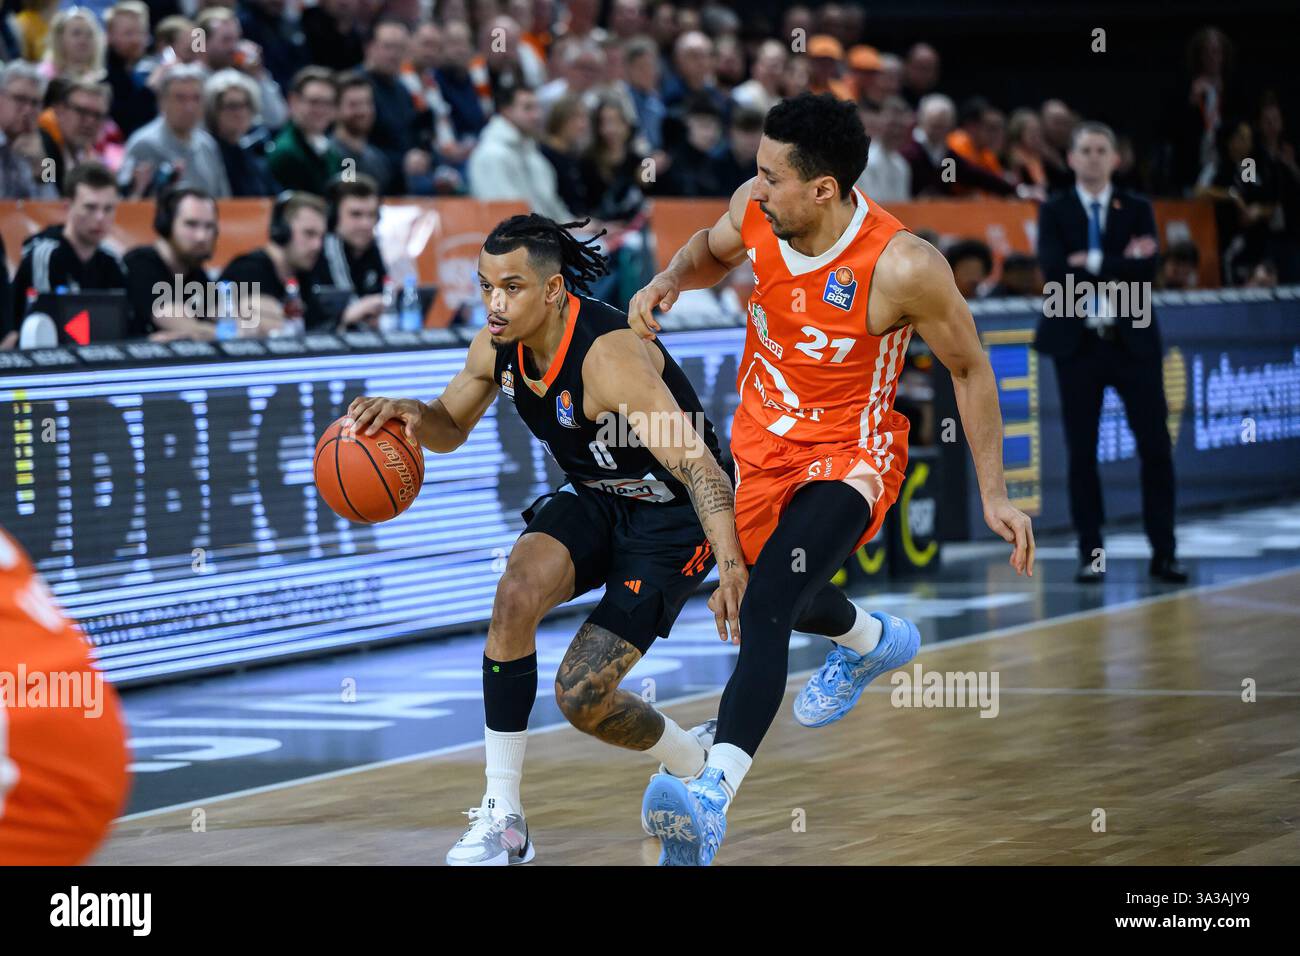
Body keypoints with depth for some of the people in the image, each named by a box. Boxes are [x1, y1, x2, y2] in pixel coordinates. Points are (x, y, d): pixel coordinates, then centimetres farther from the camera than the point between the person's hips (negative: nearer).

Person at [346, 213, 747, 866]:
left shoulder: (609, 356, -32)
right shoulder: (496, 348, -9)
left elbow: (698, 465, -36)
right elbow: (450, 430, 11)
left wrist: (730, 569, -49)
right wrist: (410, 414, -14)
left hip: (671, 517, -6)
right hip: (593, 499, 6)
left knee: (582, 695, -14)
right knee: (517, 592, -25)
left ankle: (697, 760, 21)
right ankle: (502, 818, -17)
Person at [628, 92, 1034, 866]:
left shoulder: (904, 267, -28)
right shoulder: (756, 208, -15)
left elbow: (970, 368, -11)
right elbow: (714, 250, 11)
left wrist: (994, 495, -9)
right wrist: (670, 280, -13)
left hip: (848, 458, -7)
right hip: (766, 442, 7)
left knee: (766, 607, -28)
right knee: (787, 600, 27)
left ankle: (713, 795, -38)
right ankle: (876, 642, 61)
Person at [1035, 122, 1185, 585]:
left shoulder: (1137, 210, 7)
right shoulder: (1054, 211, 4)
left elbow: (1147, 271, -8)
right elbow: (1054, 269, -13)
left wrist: (1094, 264, -18)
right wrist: (1122, 262, -17)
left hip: (1132, 340, 1)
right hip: (1078, 342, -1)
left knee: (1155, 447, -3)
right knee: (1081, 452, 1)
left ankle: (1163, 553, 4)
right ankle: (1090, 555, 9)